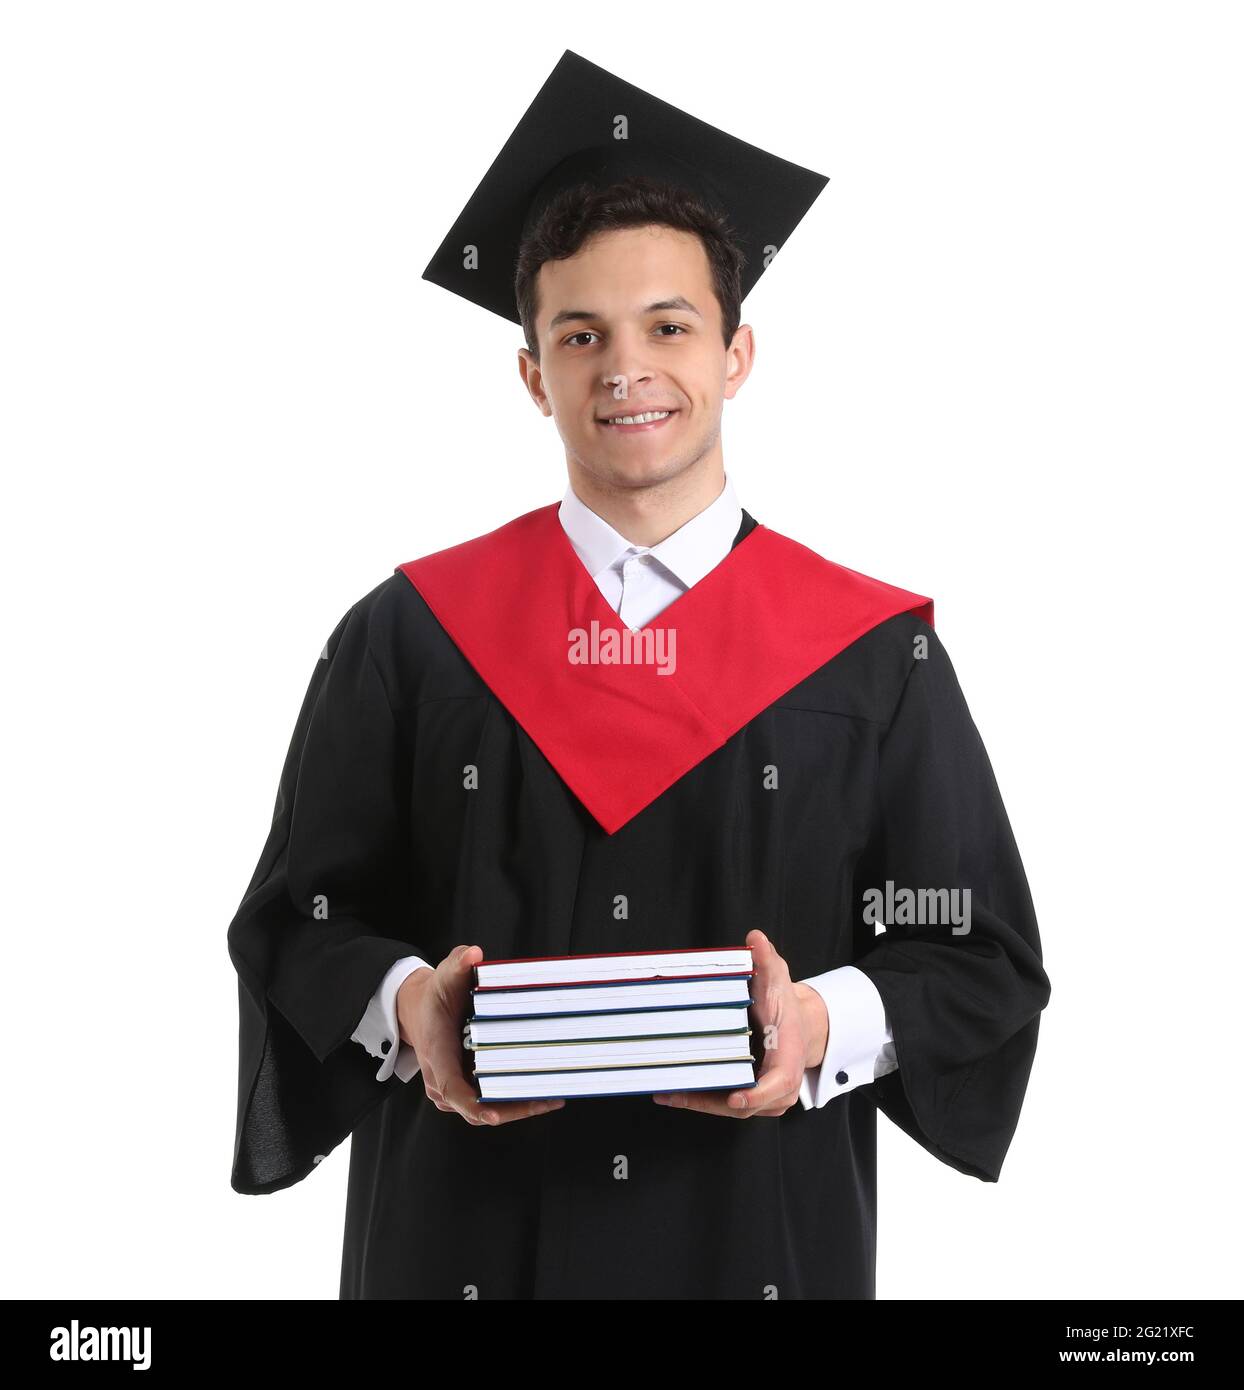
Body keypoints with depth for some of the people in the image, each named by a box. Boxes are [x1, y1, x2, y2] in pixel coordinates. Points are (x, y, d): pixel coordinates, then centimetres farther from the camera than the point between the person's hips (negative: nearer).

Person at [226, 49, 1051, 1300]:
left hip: (763, 1230, 0)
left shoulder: (875, 653, -3)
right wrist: (407, 1006, -18)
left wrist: (823, 1025, -19)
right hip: (467, 1231, 0)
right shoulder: (411, 636, -2)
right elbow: (294, 925, 1)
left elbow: (984, 961, -1)